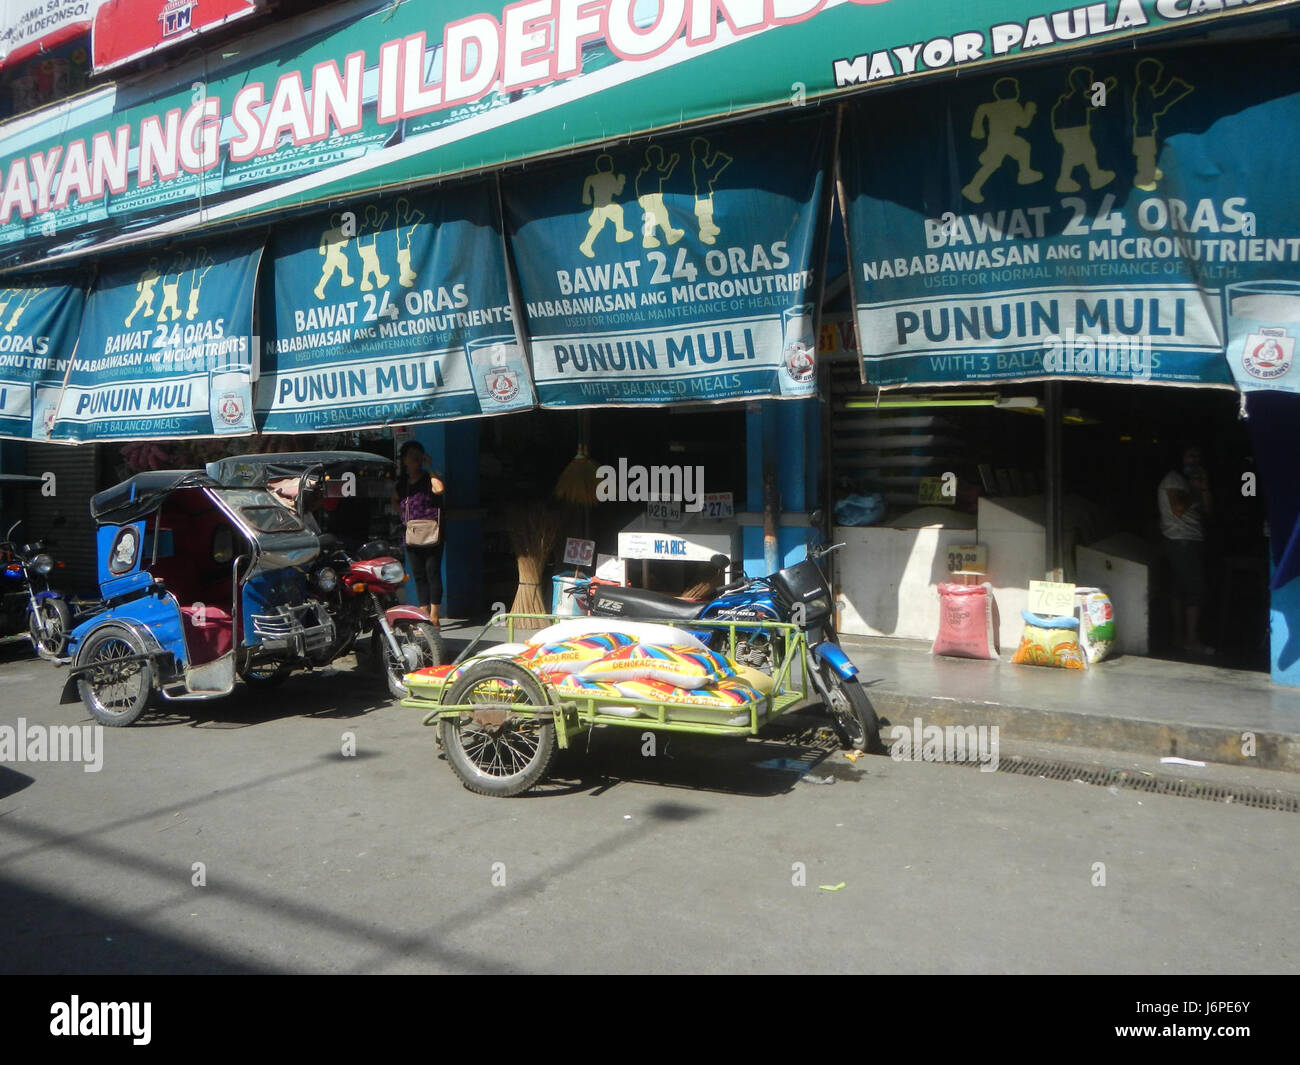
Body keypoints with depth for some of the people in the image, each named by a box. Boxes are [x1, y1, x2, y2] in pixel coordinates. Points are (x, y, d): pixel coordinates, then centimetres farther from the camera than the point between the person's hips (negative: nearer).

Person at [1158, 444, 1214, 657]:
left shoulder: (1191, 480, 21)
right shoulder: (1173, 479, -7)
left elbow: (1207, 509, 15)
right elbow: (1178, 508, -20)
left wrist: (1204, 487, 3)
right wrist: (1195, 492, -7)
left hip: (1193, 541, 10)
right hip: (1181, 541, -10)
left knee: (1182, 588, 12)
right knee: (1196, 589, -12)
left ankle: (1179, 632, 18)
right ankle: (1191, 640, -11)